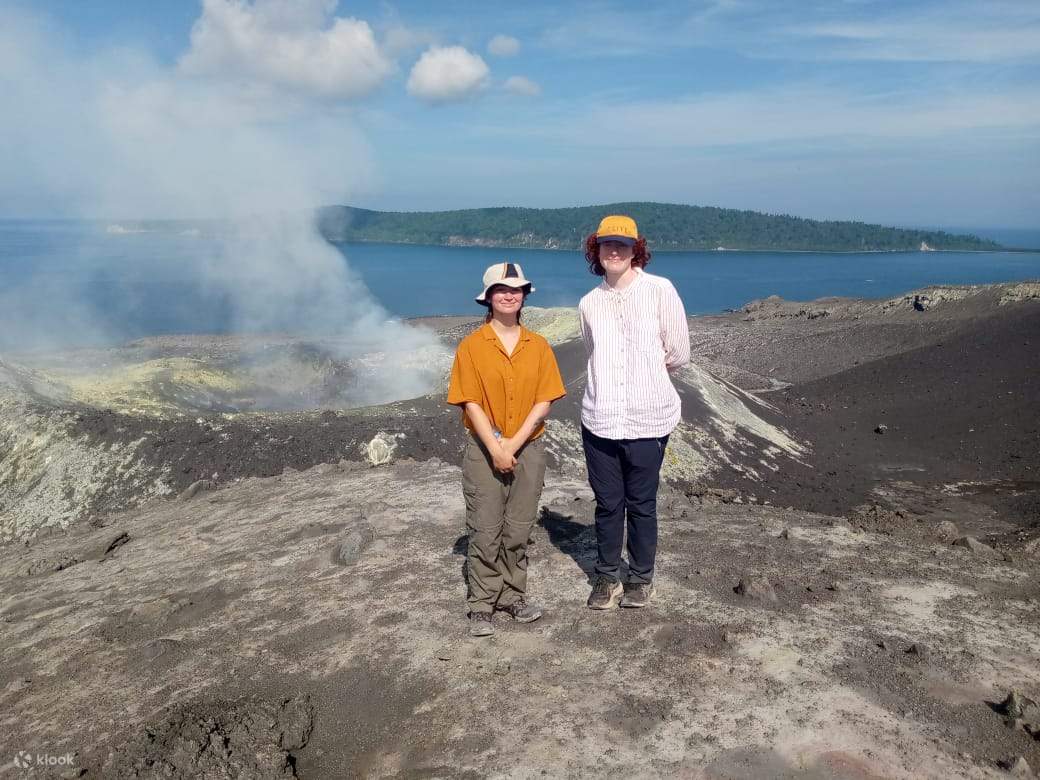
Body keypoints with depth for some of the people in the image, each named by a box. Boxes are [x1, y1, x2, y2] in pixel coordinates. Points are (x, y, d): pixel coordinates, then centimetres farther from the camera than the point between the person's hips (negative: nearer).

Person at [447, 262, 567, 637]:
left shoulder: (539, 346, 3)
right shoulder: (471, 346, -4)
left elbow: (544, 402, -2)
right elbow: (471, 403, -8)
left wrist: (514, 443, -12)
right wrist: (495, 449, -14)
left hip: (529, 448, 2)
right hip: (484, 450, -2)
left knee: (518, 530, 10)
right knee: (485, 532, 2)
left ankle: (513, 597, 24)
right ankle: (483, 606, 13)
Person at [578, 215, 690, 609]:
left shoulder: (659, 290, -6)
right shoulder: (589, 303, 6)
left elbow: (678, 354, -2)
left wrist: (646, 368, 9)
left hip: (647, 419, -3)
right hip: (599, 419, 3)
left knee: (641, 504, 10)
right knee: (607, 503, 12)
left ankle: (641, 579, 28)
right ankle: (607, 577, 28)